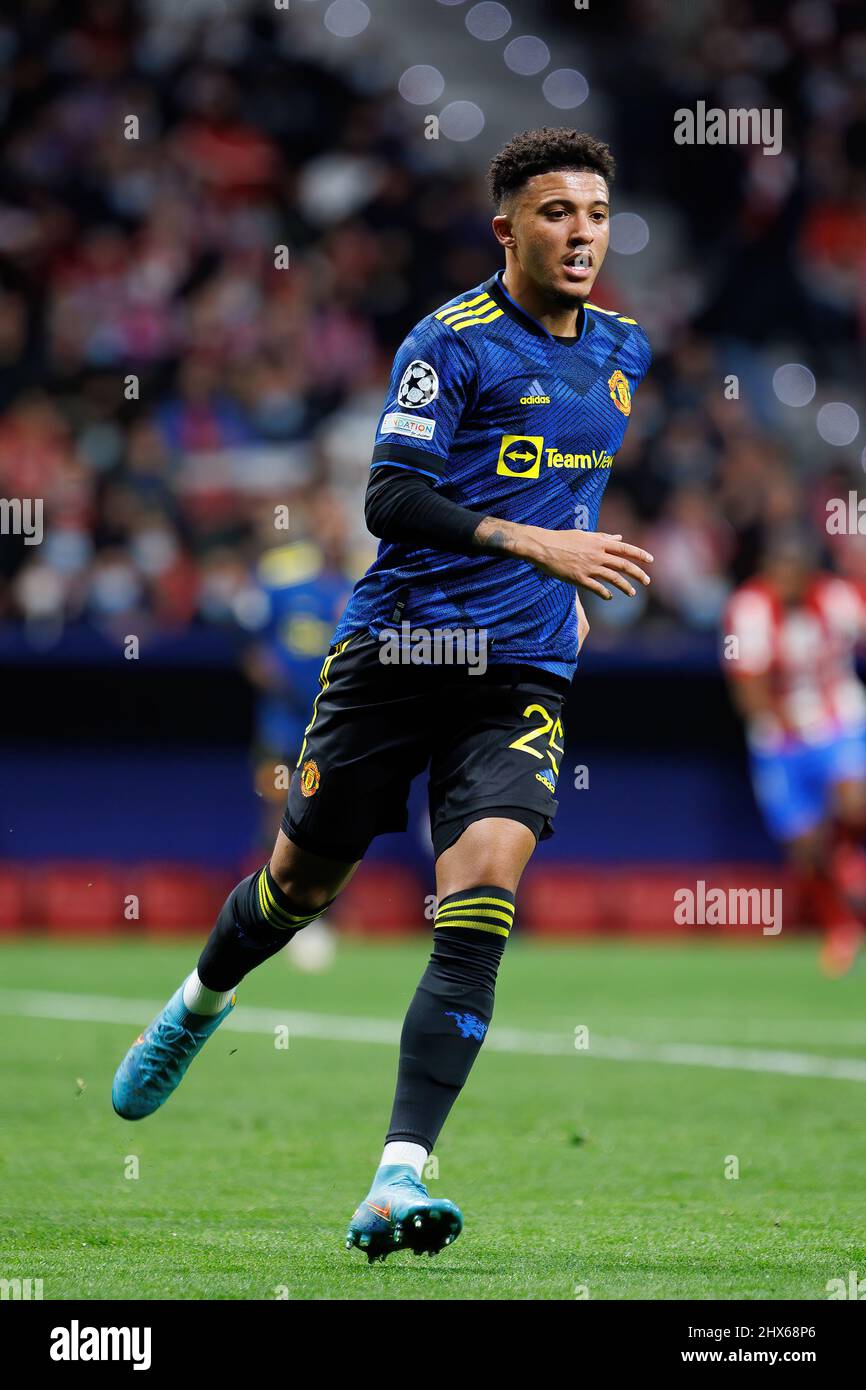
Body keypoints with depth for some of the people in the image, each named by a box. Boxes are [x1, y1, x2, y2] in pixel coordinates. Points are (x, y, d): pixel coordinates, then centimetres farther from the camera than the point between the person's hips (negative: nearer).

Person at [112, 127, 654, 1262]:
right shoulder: (452, 341, -8)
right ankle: (200, 1005, 47)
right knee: (305, 882, 11)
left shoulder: (623, 351, 13)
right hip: (398, 650, -3)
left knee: (483, 897, -17)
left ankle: (397, 1185, -22)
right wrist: (532, 542, -25)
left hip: (524, 677, 3)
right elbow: (390, 497, -17)